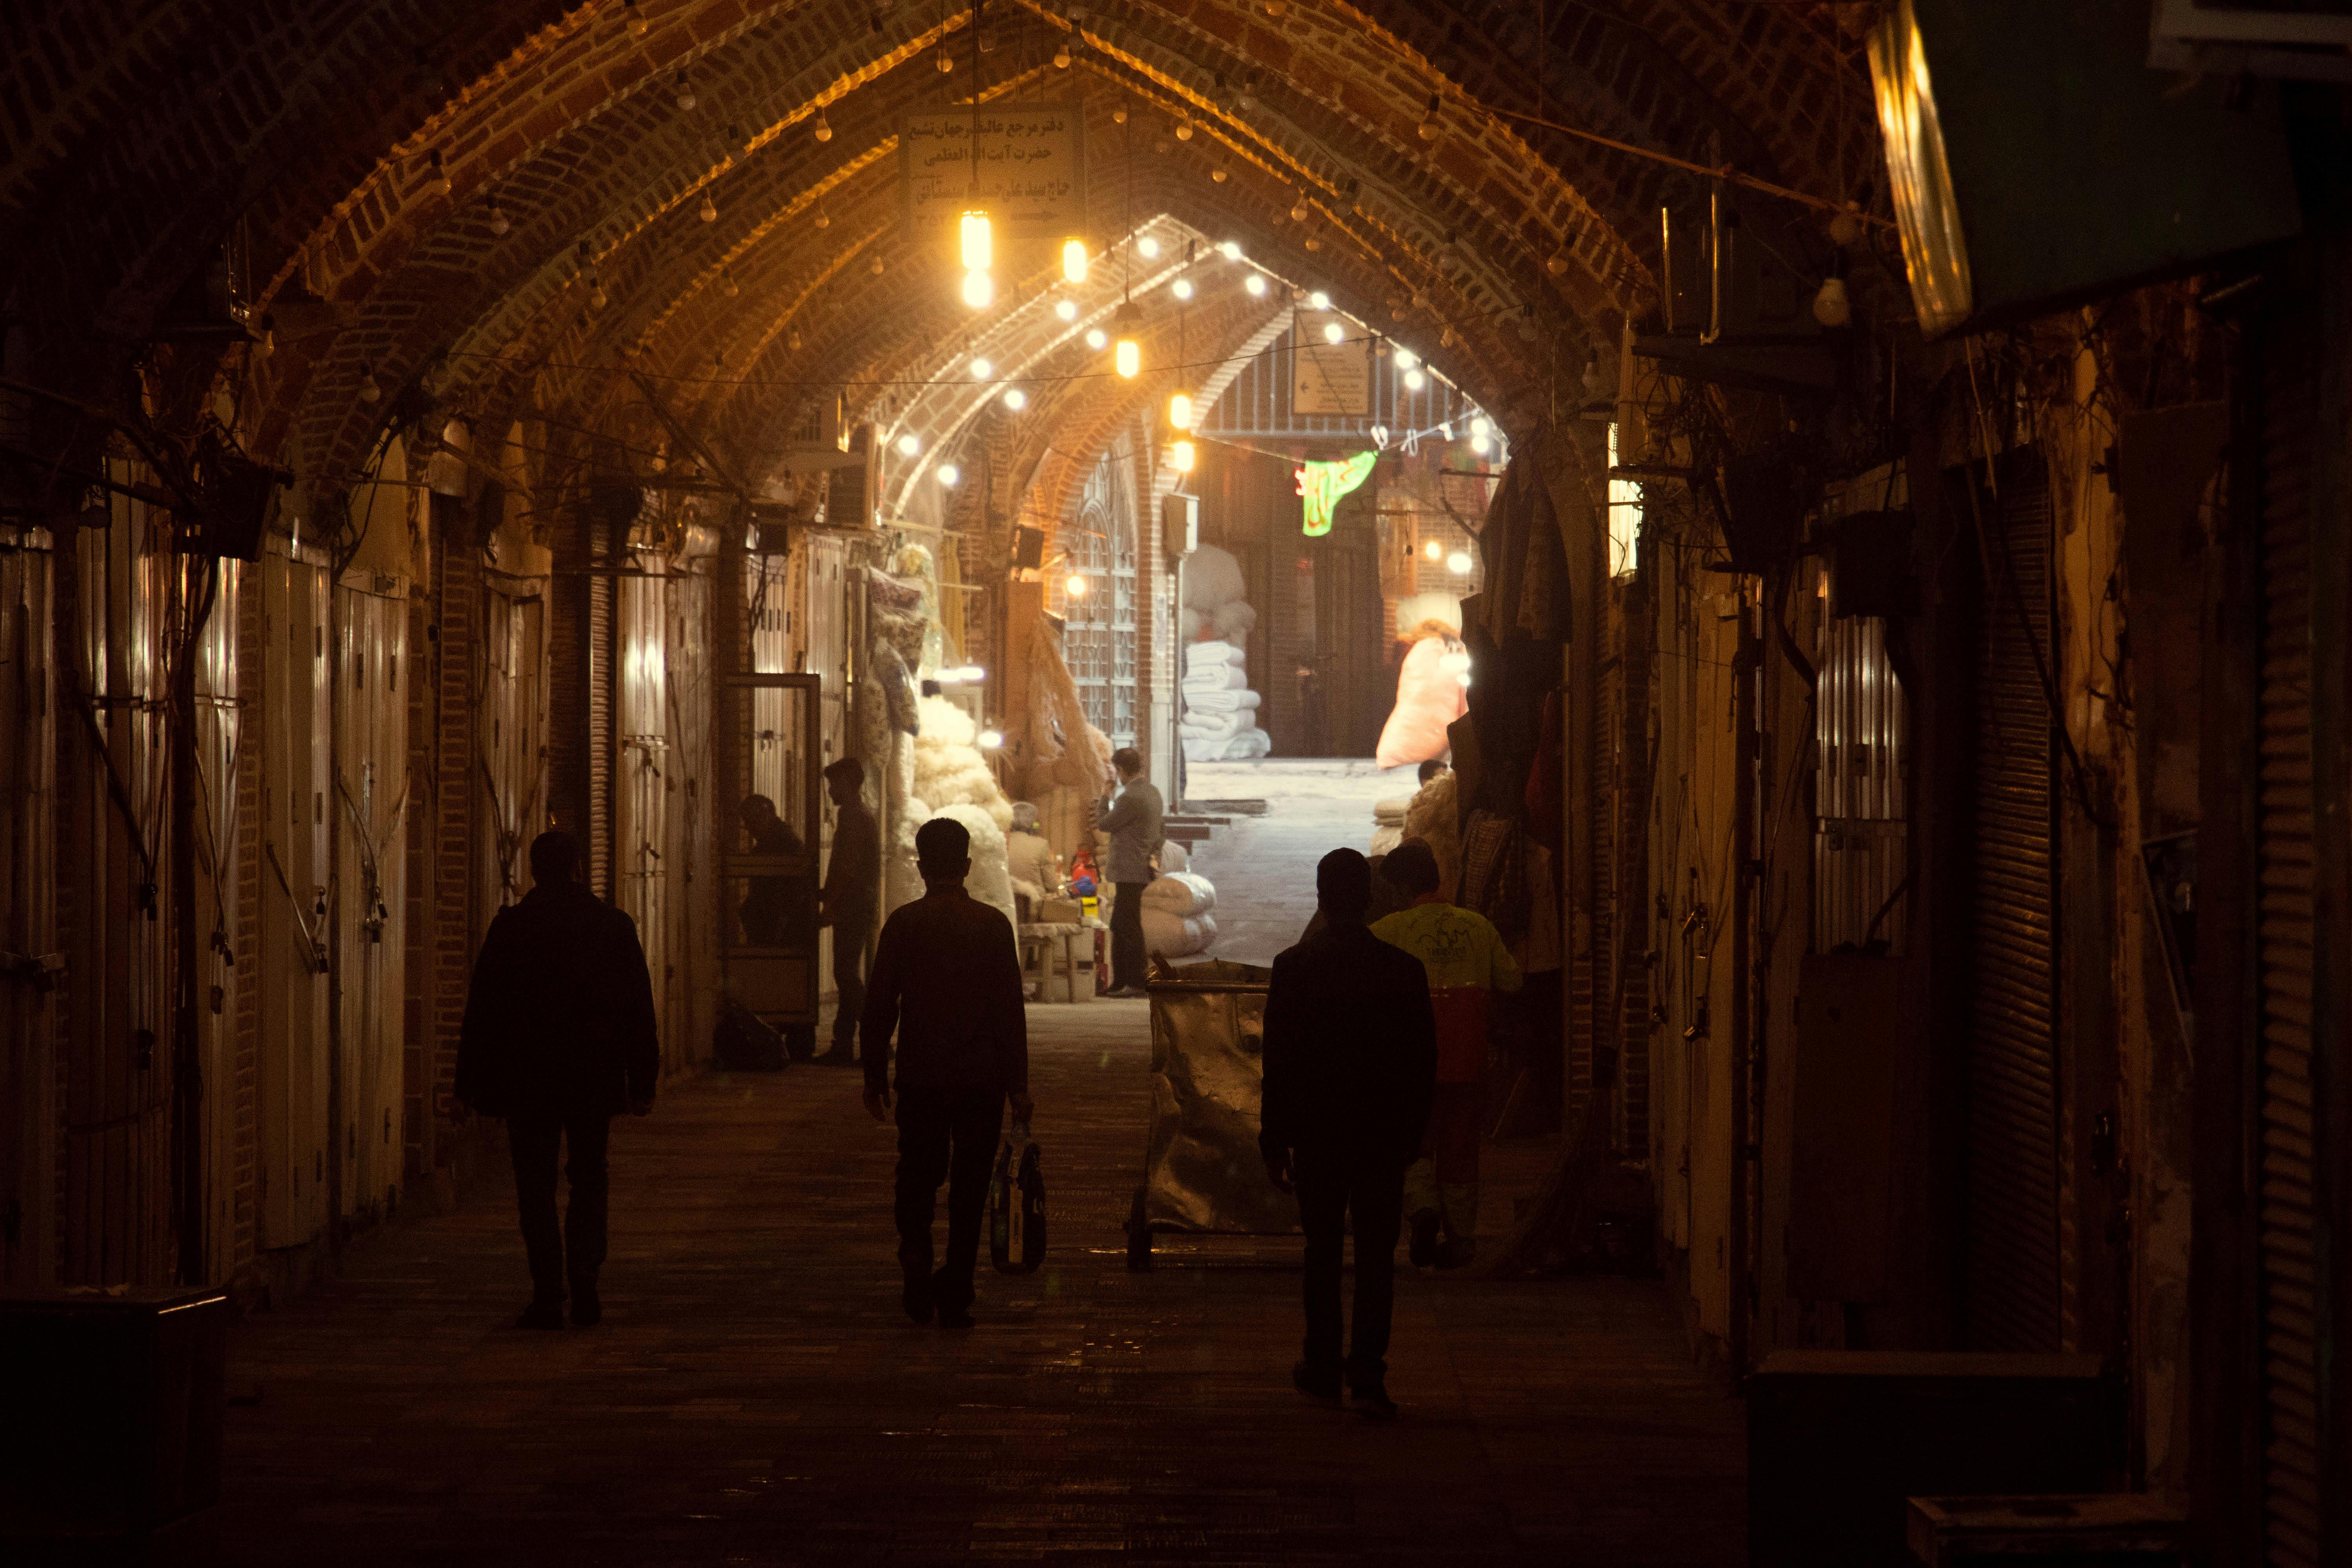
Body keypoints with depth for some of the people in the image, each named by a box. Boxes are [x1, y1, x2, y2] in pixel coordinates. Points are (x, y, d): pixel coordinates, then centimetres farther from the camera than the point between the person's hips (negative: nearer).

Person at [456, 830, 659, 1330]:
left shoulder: (510, 927, -4)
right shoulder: (614, 924, 2)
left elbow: (482, 1010, -3)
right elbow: (639, 1011, 4)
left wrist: (474, 1083, 2)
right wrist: (642, 1082, 9)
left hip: (527, 1081, -2)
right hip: (595, 1079, 2)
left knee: (537, 1186, 3)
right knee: (589, 1181, 15)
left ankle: (548, 1296, -2)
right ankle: (584, 1276, -1)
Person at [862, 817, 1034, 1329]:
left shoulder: (903, 924, -3)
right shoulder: (993, 925, -3)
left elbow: (880, 1005, -1)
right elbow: (1011, 1009, -3)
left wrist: (874, 1077, 8)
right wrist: (1018, 1084, 1)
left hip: (921, 1076, 0)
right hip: (981, 1076, 0)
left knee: (918, 1177, 15)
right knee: (970, 1186, 7)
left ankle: (917, 1263, -9)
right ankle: (955, 1298, 6)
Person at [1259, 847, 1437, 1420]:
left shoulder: (1293, 967, -7)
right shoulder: (1404, 969, -4)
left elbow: (1278, 1062, -5)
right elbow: (1425, 1061, 1)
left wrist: (1274, 1142, 1)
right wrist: (1414, 1132, 12)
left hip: (1318, 1134, 0)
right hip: (1384, 1135, 0)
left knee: (1323, 1254, 13)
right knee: (1377, 1255, 3)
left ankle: (1323, 1368, 20)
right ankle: (1369, 1376, -7)